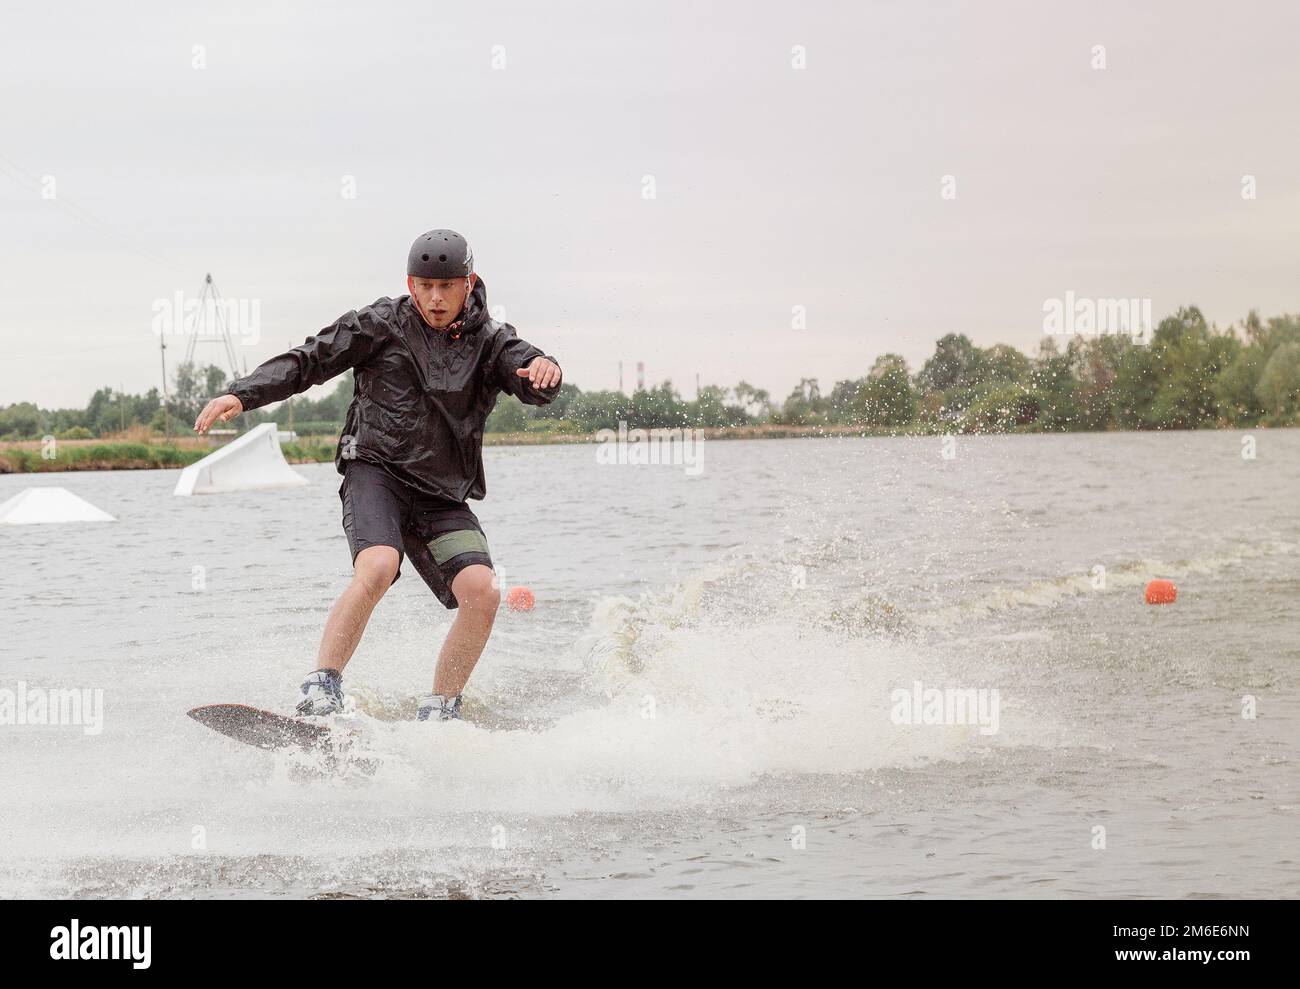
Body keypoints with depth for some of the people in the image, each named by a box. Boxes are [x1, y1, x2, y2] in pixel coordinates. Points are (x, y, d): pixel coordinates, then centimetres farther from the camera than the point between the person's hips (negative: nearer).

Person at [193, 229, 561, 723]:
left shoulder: (489, 340, 6)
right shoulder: (383, 325, 3)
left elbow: (533, 383, -12)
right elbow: (306, 362, 4)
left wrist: (544, 372, -37)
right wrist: (241, 394, -9)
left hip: (443, 497, 3)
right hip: (377, 473, -3)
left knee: (482, 592, -18)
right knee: (378, 567, -32)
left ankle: (438, 714, -6)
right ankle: (320, 692, -31)